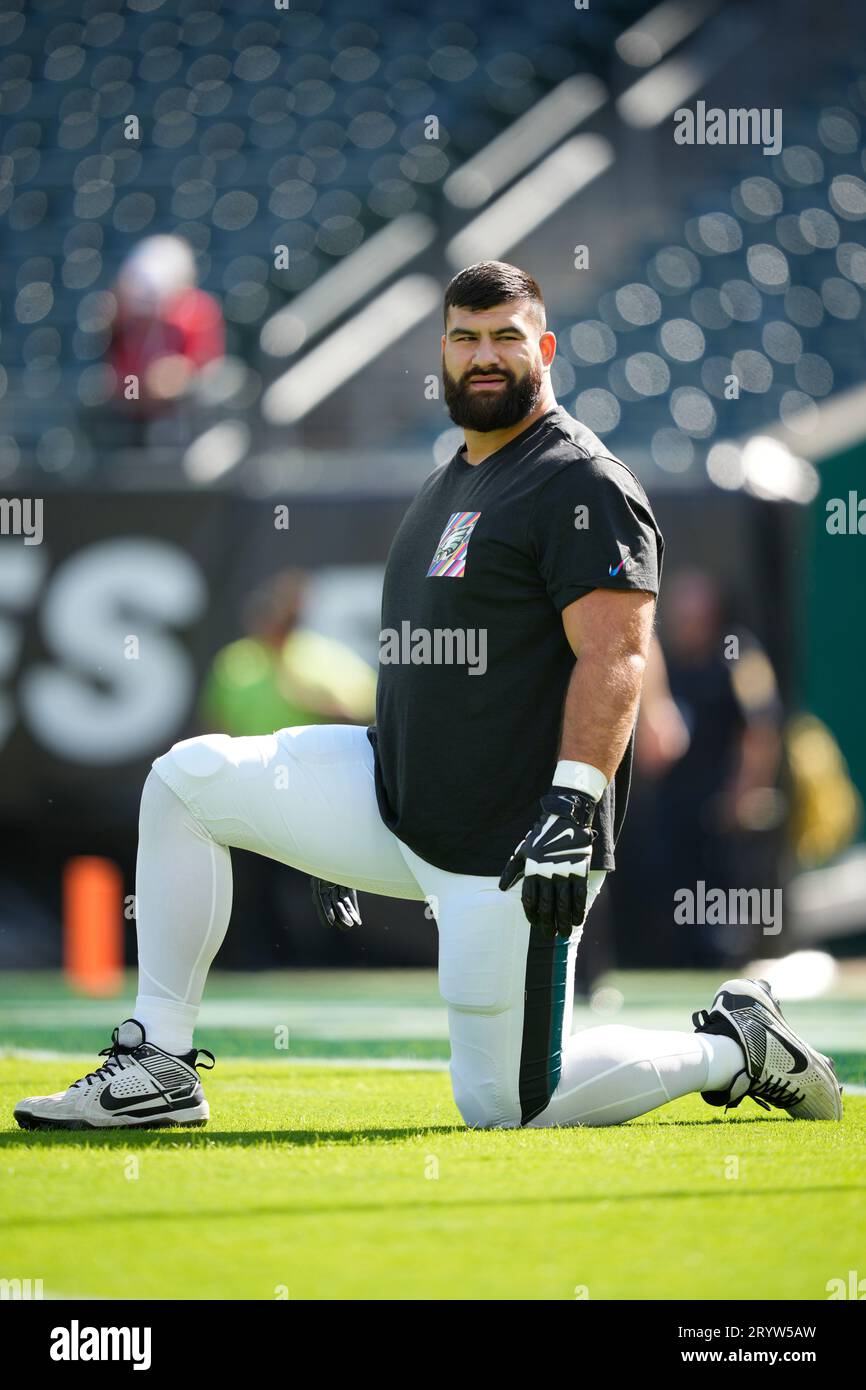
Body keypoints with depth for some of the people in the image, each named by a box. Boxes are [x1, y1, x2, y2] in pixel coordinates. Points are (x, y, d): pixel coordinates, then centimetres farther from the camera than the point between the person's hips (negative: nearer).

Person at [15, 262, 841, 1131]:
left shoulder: (584, 486, -11)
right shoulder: (449, 485, 17)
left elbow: (616, 655, -20)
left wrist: (574, 812, -30)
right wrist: (356, 831, 26)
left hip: (509, 847, -9)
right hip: (398, 803, 9)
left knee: (505, 1107, -7)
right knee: (187, 779, -2)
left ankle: (736, 1048, 14)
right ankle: (159, 1068, 0)